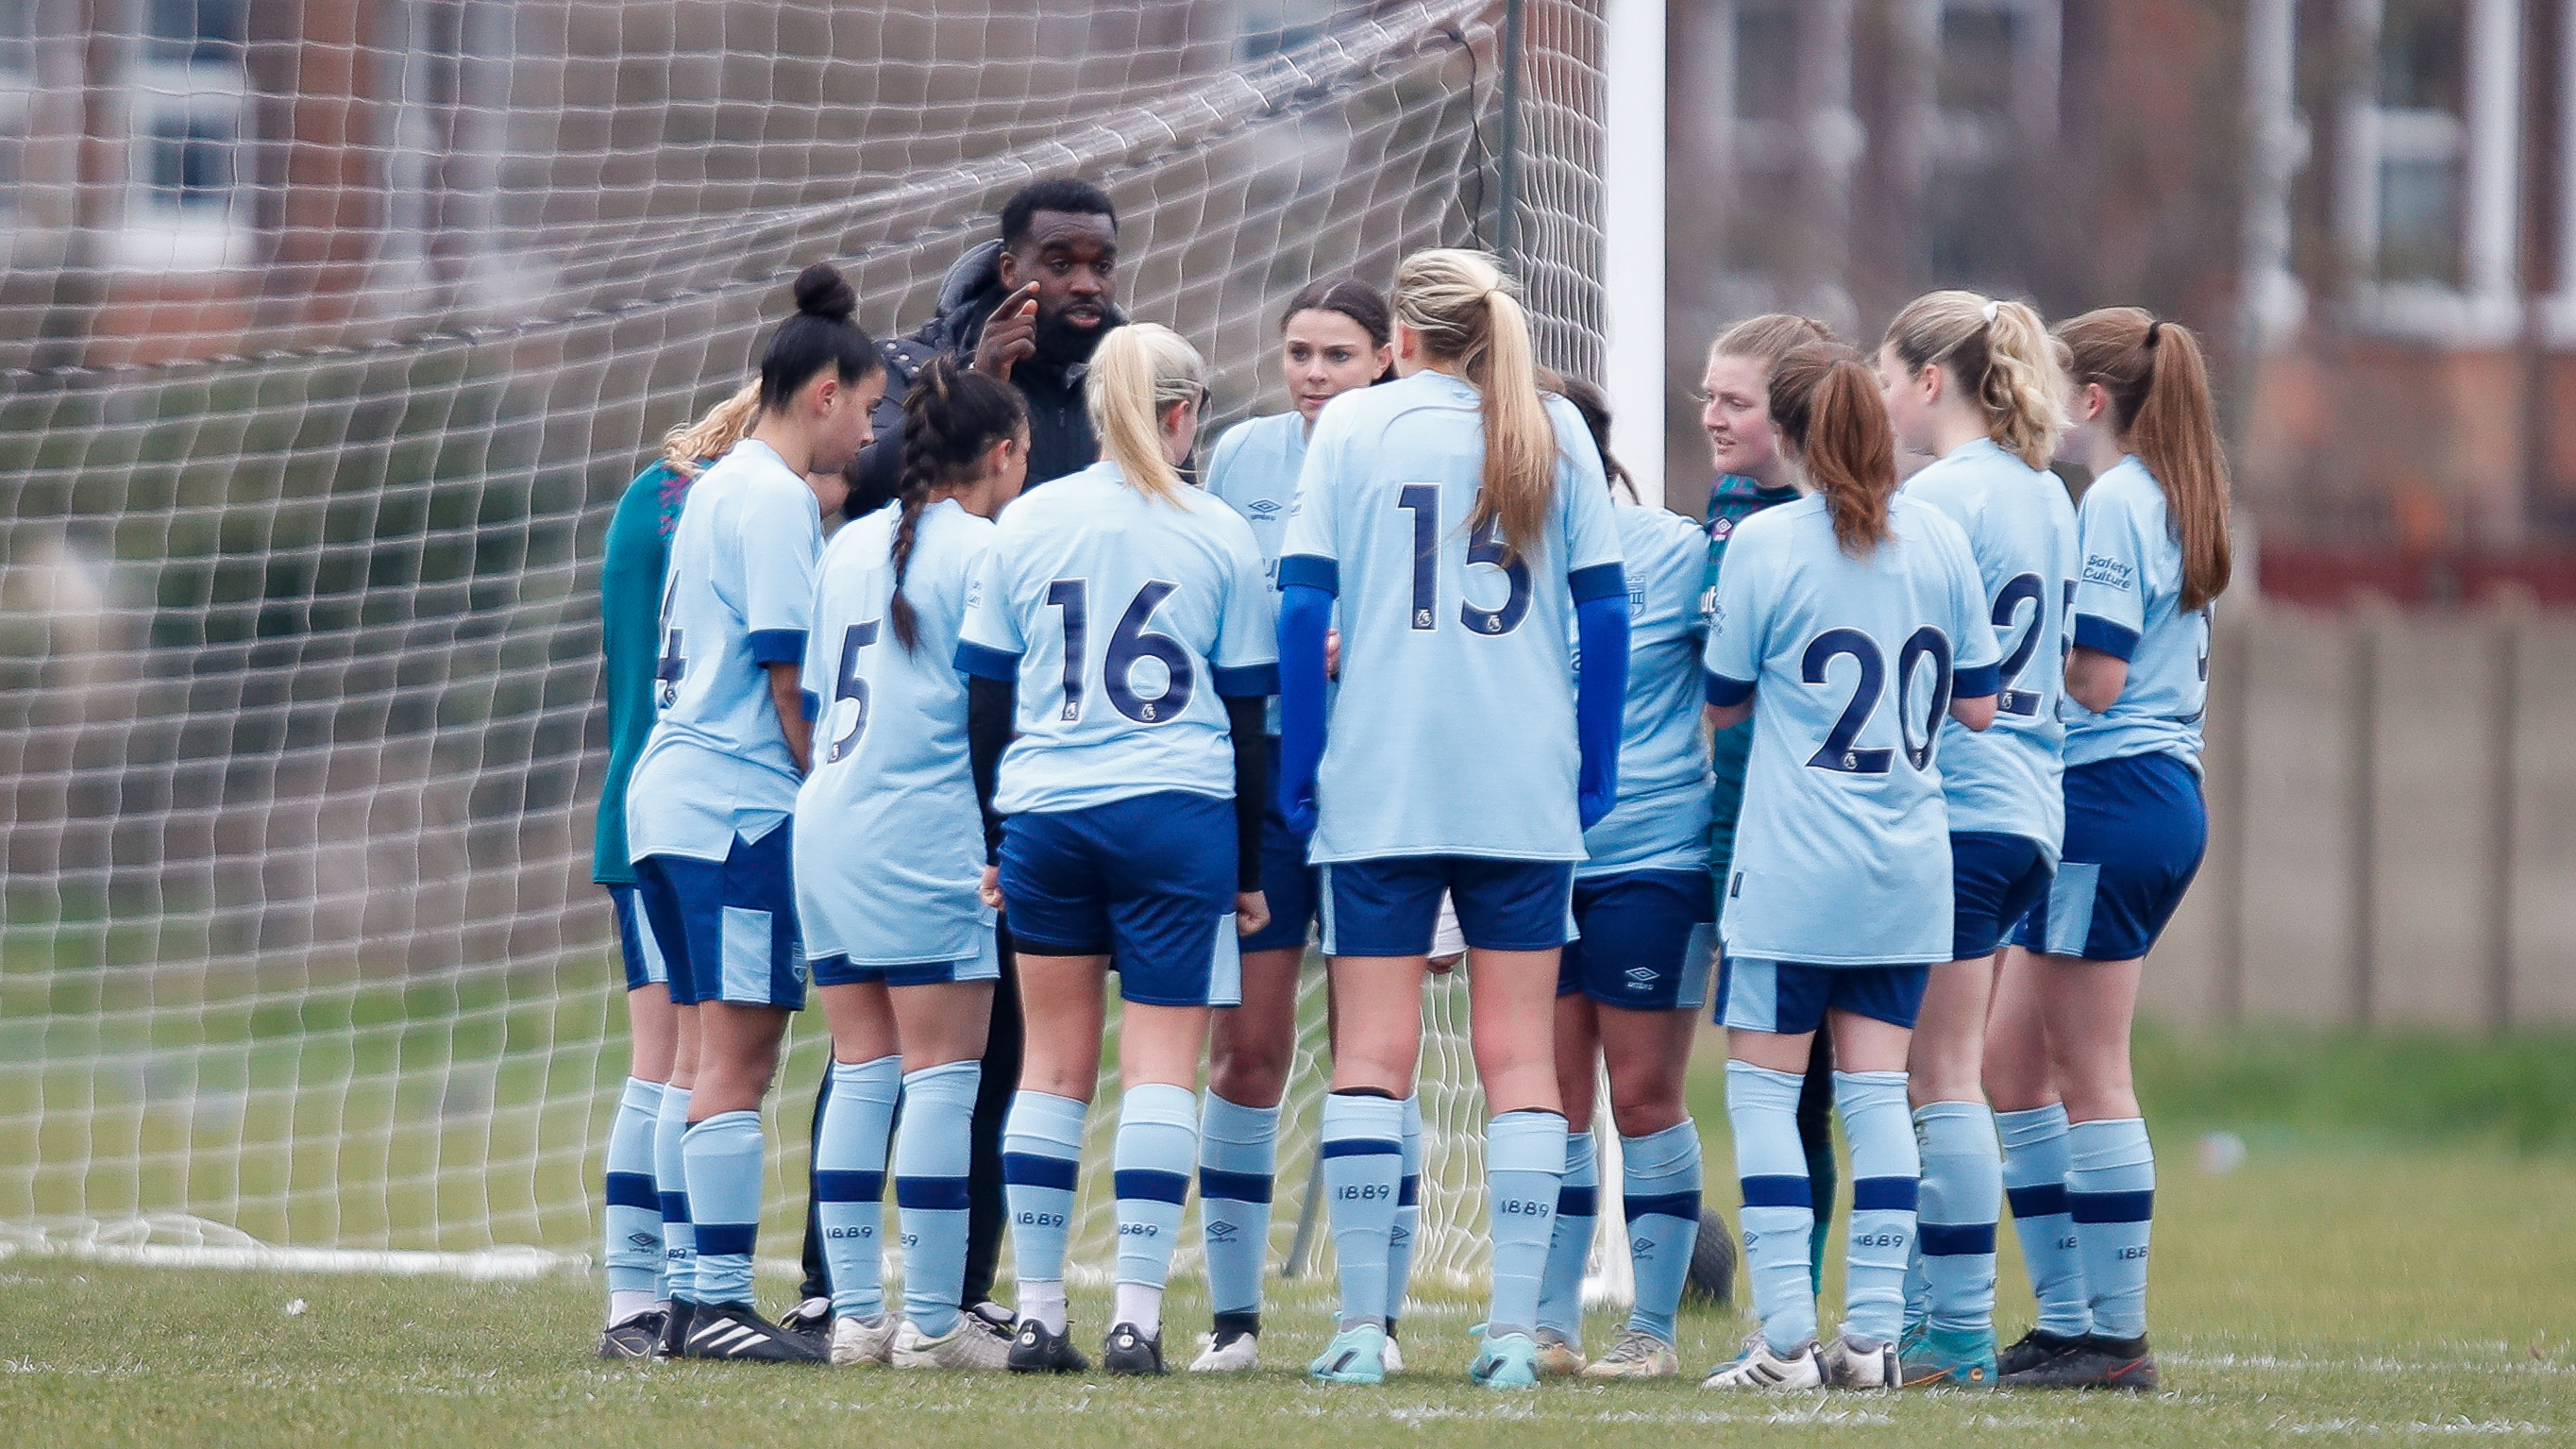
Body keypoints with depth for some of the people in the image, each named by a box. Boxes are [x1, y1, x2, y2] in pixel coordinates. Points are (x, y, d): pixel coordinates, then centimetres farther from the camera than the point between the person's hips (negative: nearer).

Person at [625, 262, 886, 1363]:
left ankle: (693, 1296, 10)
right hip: (739, 805, -10)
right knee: (738, 1054, -9)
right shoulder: (777, 501, -11)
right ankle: (718, 1302, -11)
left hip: (670, 796, 10)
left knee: (724, 1052, 11)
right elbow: (790, 676, -13)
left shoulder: (720, 486, 18)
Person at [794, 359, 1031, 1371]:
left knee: (860, 1071, 9)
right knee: (942, 1071, -4)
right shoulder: (983, 551, -6)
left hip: (826, 823, 7)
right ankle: (932, 1320, -6)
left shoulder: (851, 546, 15)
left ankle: (854, 1314, 7)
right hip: (926, 827, -7)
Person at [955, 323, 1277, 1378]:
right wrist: (1249, 870, 10)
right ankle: (1136, 1316, -10)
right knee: (1162, 1063, -2)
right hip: (1177, 814, -2)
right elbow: (1248, 716, 5)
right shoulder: (1219, 537, 3)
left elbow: (985, 693, 8)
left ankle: (1038, 1314, 7)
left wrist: (991, 841, 14)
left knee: (1053, 1063, 9)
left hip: (1043, 814, 2)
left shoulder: (1027, 524, 7)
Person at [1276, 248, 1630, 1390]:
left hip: (1378, 782, -1)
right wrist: (1595, 770, 11)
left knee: (1372, 1053, 2)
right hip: (1526, 785, 1)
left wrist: (1296, 768, 3)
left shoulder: (1354, 425, 3)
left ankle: (1362, 1326, -2)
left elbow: (1304, 604, -2)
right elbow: (1604, 610, 5)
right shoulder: (1555, 432, 7)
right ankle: (1514, 1328, -3)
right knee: (1519, 1054, 4)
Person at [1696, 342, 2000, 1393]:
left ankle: (1786, 1339, -6)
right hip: (1907, 870, 4)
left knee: (1762, 1090, 1)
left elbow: (1722, 704, 1)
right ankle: (1872, 1335, 5)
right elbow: (1978, 707, 8)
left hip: (1792, 870, -4)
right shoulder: (1939, 540, 3)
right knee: (1875, 1090, 8)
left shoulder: (1765, 543, -8)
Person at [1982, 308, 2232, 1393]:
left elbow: (2095, 680, -17)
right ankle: (2067, 1321, 14)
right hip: (2162, 793, 10)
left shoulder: (2112, 504, -12)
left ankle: (2114, 1334, -3)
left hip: (2112, 802, -10)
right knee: (2010, 1060, 12)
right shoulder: (2170, 503, 17)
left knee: (2089, 1074, -5)